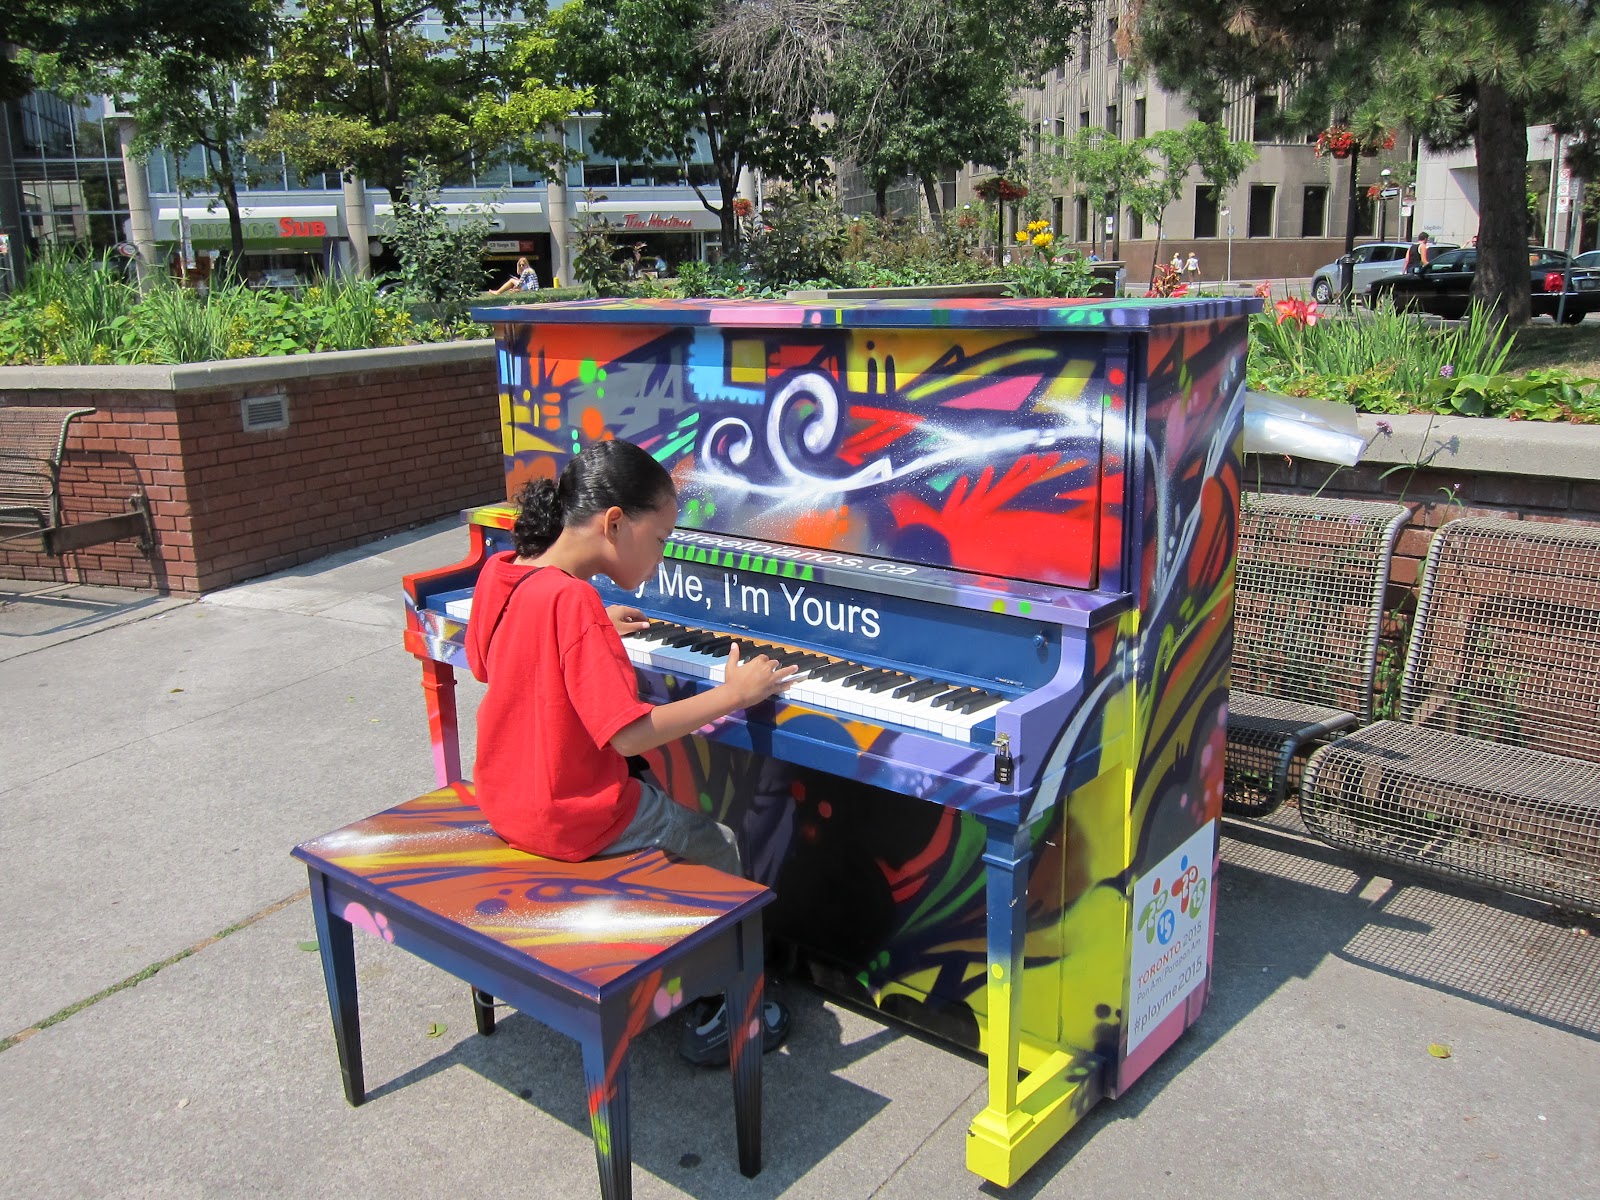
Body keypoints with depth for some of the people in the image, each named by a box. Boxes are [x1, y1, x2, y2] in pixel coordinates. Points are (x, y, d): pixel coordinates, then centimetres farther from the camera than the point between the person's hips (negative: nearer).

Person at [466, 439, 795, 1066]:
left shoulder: (499, 574, -4)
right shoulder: (574, 601, -28)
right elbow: (629, 734, -30)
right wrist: (733, 693, -21)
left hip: (505, 797, 9)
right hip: (573, 819, -8)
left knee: (648, 785, 32)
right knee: (719, 846, 11)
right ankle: (713, 1018, 20)